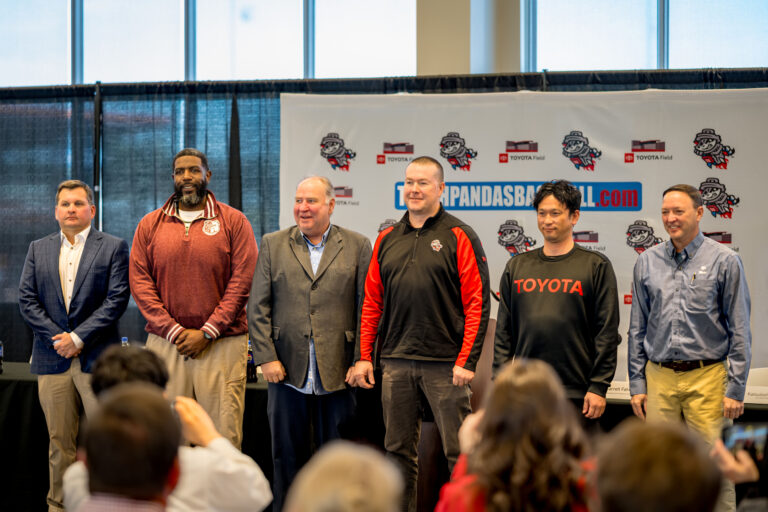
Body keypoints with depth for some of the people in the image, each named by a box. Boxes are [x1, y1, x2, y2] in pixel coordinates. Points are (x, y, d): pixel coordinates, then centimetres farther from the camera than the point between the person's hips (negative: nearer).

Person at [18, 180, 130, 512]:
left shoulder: (113, 247, 4)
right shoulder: (38, 249, 14)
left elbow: (116, 300, -5)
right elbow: (26, 299, 7)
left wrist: (78, 337, -12)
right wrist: (58, 339, -6)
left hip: (97, 359, -3)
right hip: (53, 360, 3)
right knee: (59, 441, 8)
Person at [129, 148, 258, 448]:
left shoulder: (233, 221, 4)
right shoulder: (150, 225, 11)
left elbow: (243, 280, -2)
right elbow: (140, 282, 5)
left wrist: (207, 333, -8)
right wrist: (173, 331, -6)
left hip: (222, 344, -2)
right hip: (164, 344, 2)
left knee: (224, 434, -4)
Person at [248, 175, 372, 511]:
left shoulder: (357, 246, 6)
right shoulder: (272, 245, 9)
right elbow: (257, 307, 5)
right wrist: (266, 357, -4)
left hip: (338, 372, -1)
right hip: (287, 371, 1)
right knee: (287, 455, 8)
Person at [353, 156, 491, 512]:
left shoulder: (458, 237, -2)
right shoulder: (387, 239, 13)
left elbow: (477, 303, -6)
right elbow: (372, 302, 15)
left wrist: (467, 360, -13)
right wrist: (363, 356, 8)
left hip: (444, 364, -5)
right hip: (395, 362, 5)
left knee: (458, 452, -1)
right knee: (398, 451, 10)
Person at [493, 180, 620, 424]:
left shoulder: (596, 266, 2)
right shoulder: (517, 266, 13)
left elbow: (607, 333, -2)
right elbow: (503, 332, 13)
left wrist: (599, 387, -8)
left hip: (577, 394, -3)